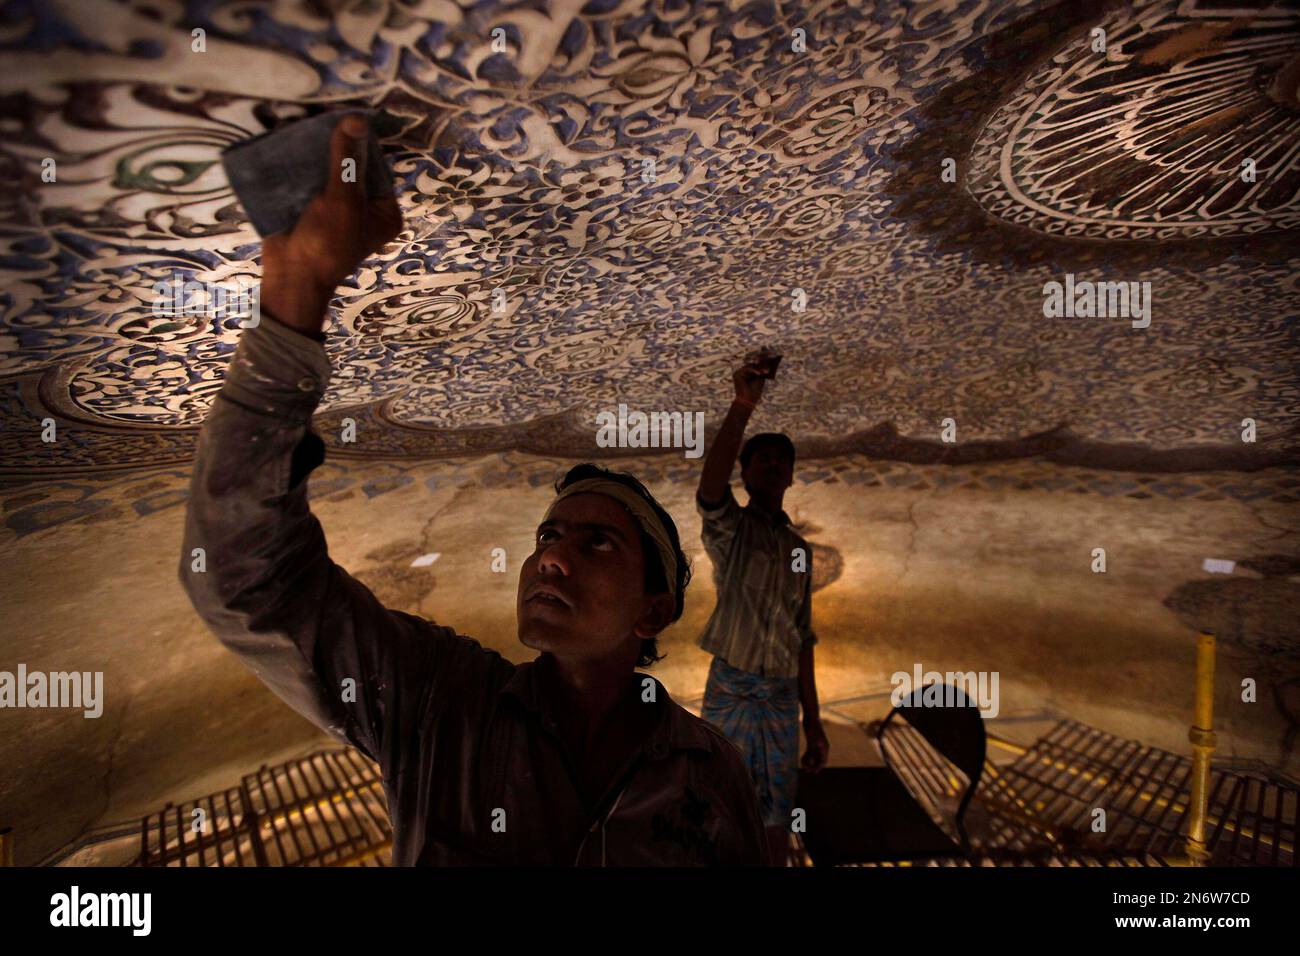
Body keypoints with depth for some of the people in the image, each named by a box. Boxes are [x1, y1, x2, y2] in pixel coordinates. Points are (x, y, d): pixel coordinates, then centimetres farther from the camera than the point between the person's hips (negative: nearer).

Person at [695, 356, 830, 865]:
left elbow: (802, 637, 14)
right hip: (731, 690, -4)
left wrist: (813, 721, 12)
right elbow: (710, 487, -27)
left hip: (783, 698, 4)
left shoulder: (800, 548, 12)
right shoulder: (729, 528, -2)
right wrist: (743, 405, -38)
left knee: (776, 815, 12)